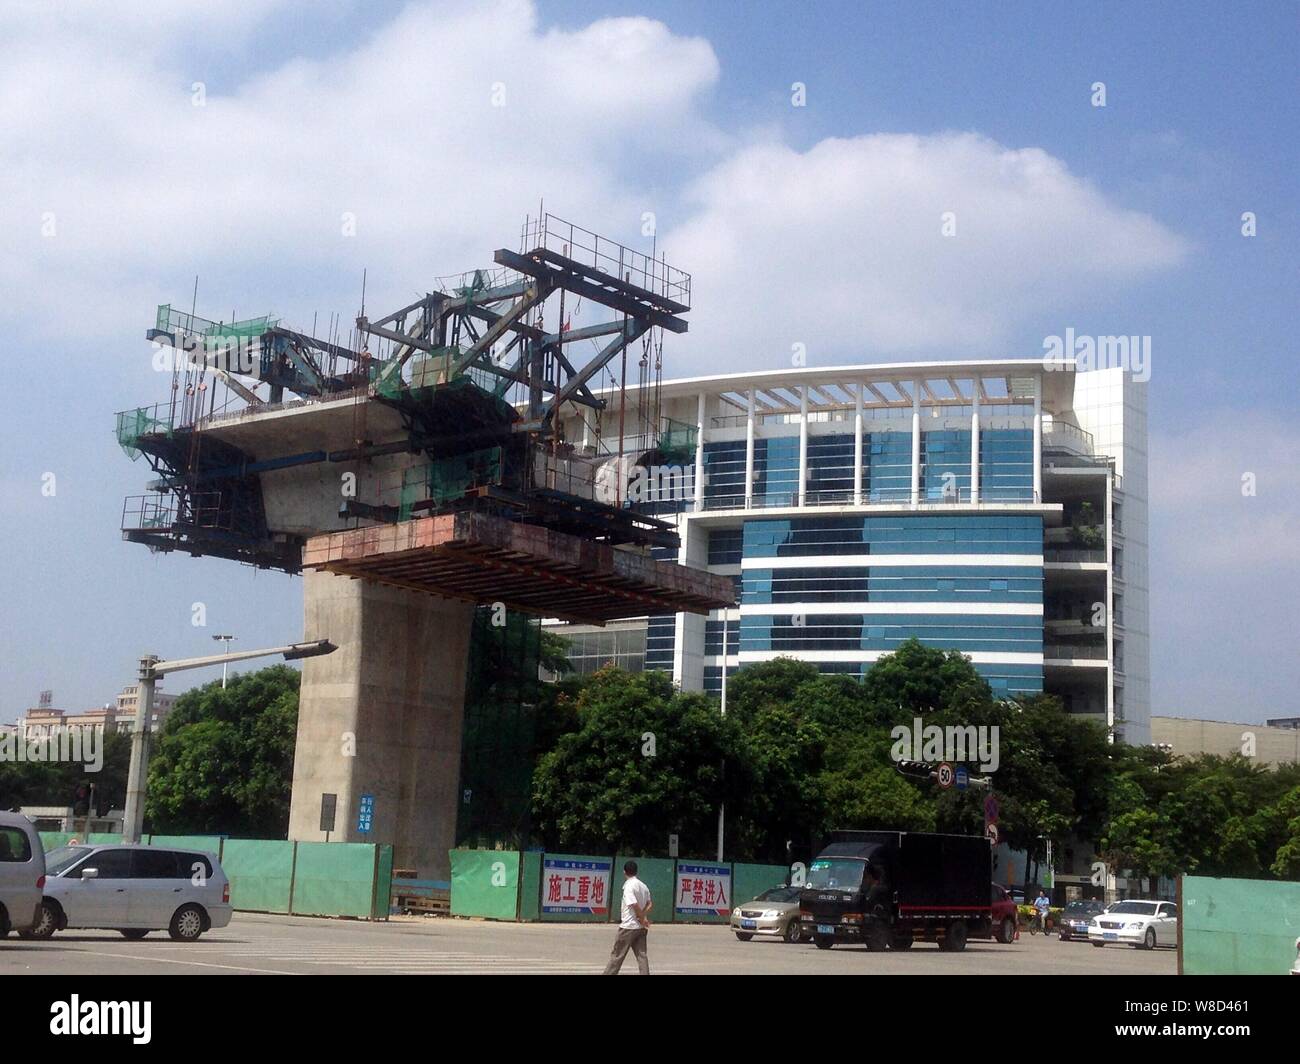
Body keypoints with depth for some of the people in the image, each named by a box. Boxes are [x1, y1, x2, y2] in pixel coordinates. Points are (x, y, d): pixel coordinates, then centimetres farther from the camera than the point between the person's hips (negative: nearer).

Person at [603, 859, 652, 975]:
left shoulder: (629, 886, -14)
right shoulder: (643, 886, 10)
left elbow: (634, 905, -22)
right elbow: (650, 904, 11)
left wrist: (642, 920, -11)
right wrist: (643, 917, -2)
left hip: (628, 926, -7)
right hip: (641, 927, 7)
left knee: (616, 955, 2)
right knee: (641, 955, 4)